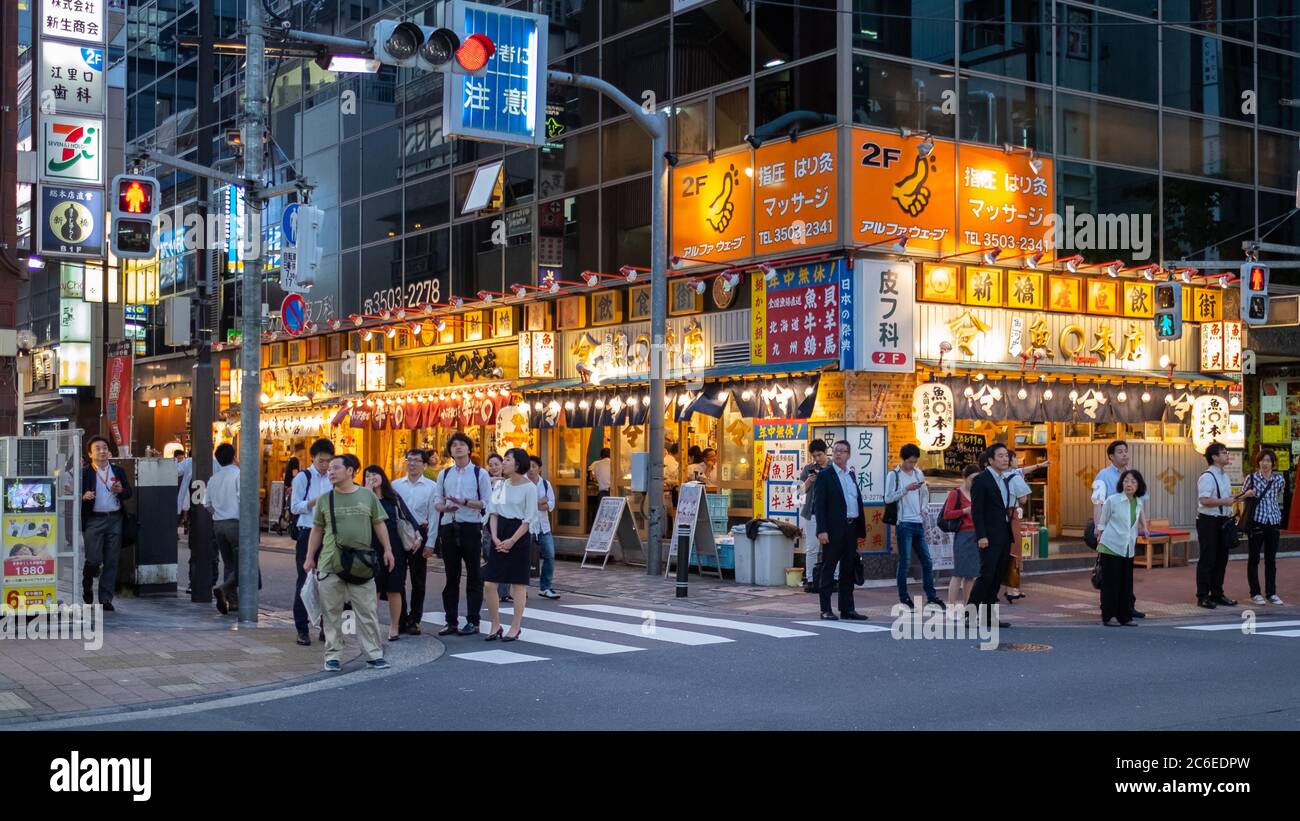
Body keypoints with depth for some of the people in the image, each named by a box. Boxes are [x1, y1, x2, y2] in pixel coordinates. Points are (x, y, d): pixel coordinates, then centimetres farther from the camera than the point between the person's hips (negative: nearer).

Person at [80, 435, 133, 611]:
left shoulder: (118, 471, 13)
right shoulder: (84, 473, 1)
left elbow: (129, 493, 14)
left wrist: (121, 491, -7)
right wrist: (83, 497, -22)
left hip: (114, 519, 3)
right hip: (94, 520, -3)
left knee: (111, 561, 3)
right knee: (94, 559, -7)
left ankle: (106, 598, 9)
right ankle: (87, 586, 23)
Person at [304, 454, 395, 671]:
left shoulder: (367, 496, 4)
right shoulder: (325, 499, 6)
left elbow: (379, 524, 9)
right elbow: (317, 530, 11)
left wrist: (387, 550, 3)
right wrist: (310, 558, 8)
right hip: (329, 565, 1)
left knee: (367, 611, 1)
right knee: (331, 612, 5)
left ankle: (374, 654, 7)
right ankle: (332, 655, 14)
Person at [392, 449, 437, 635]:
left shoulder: (431, 487, -2)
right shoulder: (395, 485, 4)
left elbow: (433, 516, -3)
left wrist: (430, 543, -7)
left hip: (419, 534, -1)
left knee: (418, 581, 8)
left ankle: (414, 621, 18)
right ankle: (400, 621, 14)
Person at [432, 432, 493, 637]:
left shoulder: (480, 473, 1)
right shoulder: (444, 474, 12)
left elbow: (487, 503, -5)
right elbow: (436, 501, 11)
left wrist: (465, 502, -18)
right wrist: (445, 507, -11)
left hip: (471, 528, -3)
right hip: (448, 527, 4)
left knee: (474, 576, 1)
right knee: (451, 576, 8)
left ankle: (472, 621, 7)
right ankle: (451, 621, 14)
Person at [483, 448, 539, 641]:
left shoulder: (529, 487, -7)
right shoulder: (501, 485, 10)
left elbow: (530, 520, -10)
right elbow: (493, 513, 8)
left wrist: (512, 541, -15)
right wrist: (495, 538, -6)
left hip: (519, 535, -5)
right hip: (500, 534, 5)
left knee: (518, 583, 2)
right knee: (489, 582, 0)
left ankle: (515, 627, 11)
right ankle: (495, 625, 13)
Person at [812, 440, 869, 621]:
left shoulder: (852, 475, 16)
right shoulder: (825, 475, -3)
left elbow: (859, 503, 17)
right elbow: (819, 504, -9)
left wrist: (861, 531, 12)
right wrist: (822, 530, -18)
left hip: (851, 529, 7)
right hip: (834, 530, -7)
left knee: (849, 571, 10)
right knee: (828, 570, -2)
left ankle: (847, 609, 17)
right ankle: (826, 610, 1)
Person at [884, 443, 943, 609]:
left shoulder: (919, 474, 13)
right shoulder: (894, 475, -4)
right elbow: (888, 498, -11)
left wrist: (925, 510, 9)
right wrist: (906, 489, -19)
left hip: (919, 524, 6)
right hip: (904, 525, -6)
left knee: (927, 561, 6)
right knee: (905, 561, -4)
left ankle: (931, 596, 13)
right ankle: (904, 598, 3)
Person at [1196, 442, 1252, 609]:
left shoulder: (1225, 477, 14)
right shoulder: (1207, 477, -15)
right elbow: (1204, 500, -24)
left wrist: (1243, 496, 11)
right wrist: (1224, 501, -23)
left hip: (1223, 521, 9)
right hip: (1208, 521, -9)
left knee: (1221, 558, 14)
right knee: (1207, 559, -4)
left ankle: (1217, 594, 24)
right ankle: (1202, 597, 3)